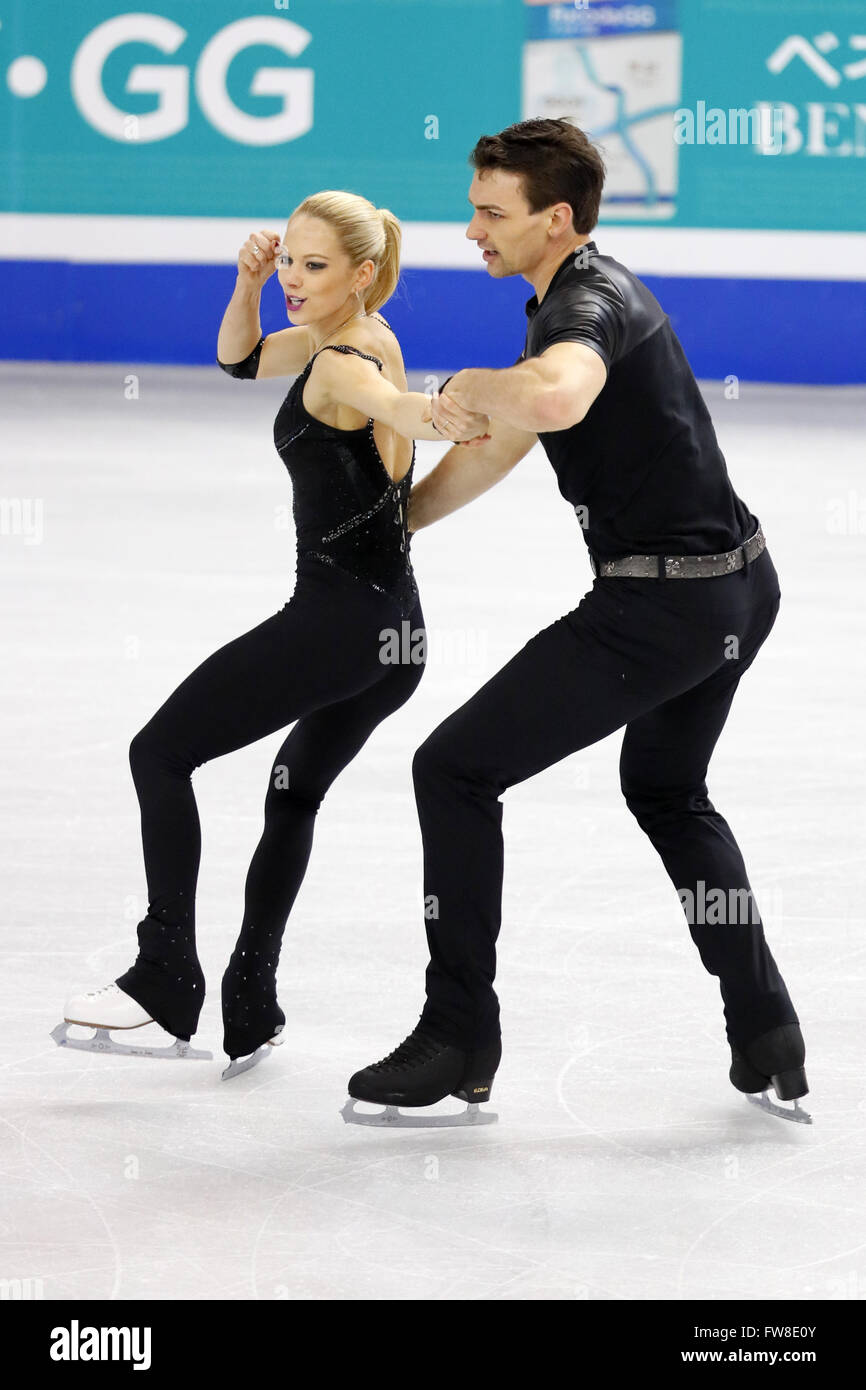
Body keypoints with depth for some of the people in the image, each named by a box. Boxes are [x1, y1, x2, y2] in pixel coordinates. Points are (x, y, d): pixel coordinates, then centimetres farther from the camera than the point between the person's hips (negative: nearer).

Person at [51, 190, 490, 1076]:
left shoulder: (343, 368, -18)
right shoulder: (365, 337, 10)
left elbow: (387, 398, -43)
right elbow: (242, 359, 22)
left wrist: (431, 415, -67)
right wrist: (248, 285, 3)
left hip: (335, 616, -10)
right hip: (394, 626, 10)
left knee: (160, 753, -1)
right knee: (294, 793, 26)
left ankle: (167, 978, -4)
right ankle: (250, 1008, 31)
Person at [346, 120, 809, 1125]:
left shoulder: (587, 302, -17)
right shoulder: (574, 297, 15)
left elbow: (556, 399, -43)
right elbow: (499, 450, 26)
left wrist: (465, 387, -23)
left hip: (664, 605, -11)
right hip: (740, 582, 11)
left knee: (455, 771, -2)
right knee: (667, 792, 31)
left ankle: (459, 1041, 4)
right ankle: (767, 1038, 28)